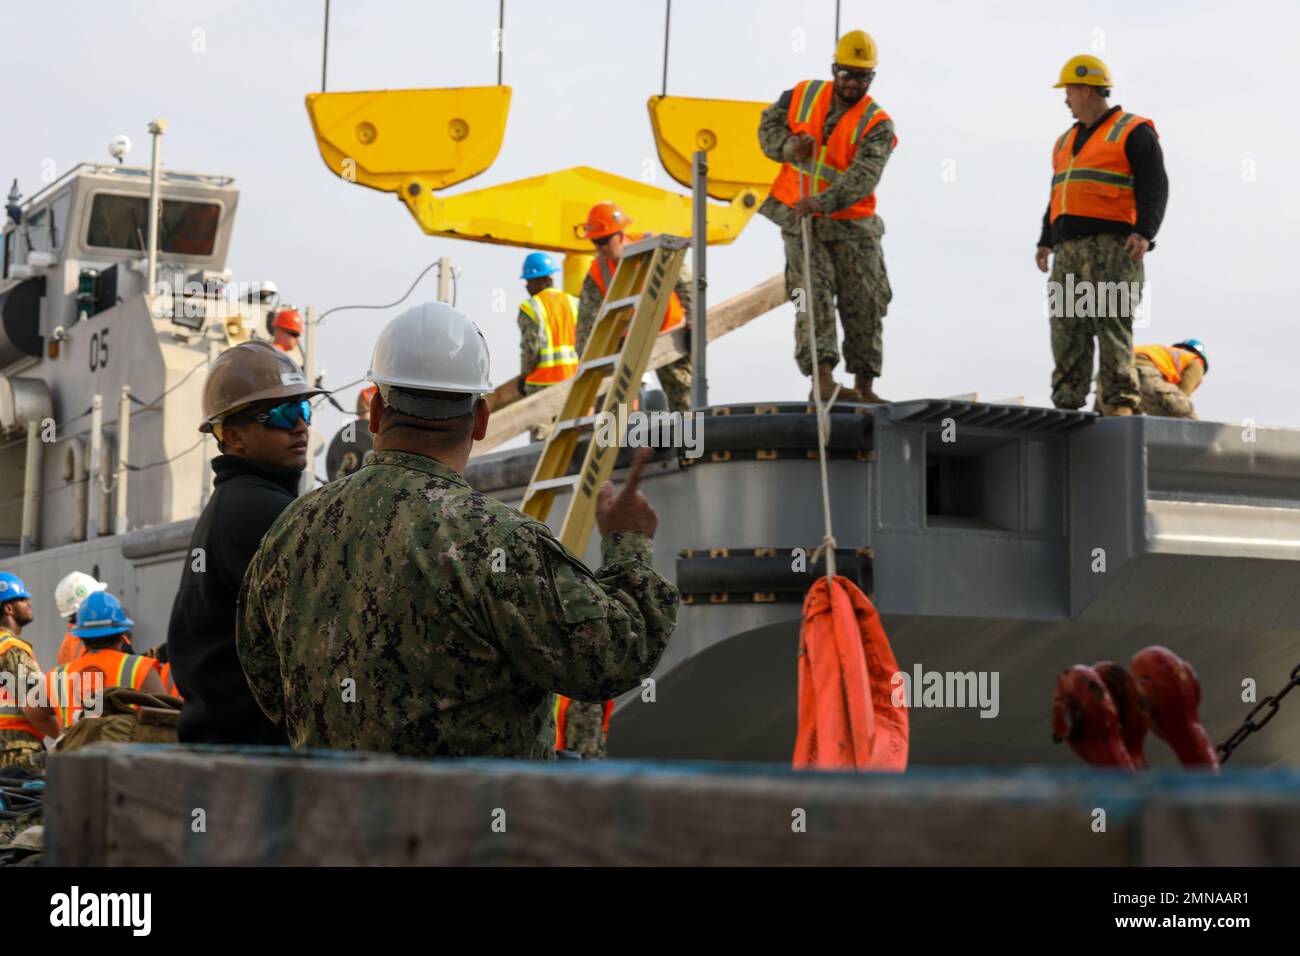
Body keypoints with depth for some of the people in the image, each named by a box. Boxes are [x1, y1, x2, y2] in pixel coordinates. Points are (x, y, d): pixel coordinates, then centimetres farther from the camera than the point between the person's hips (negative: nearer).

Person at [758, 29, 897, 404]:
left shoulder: (877, 126, -10)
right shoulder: (803, 95, 1)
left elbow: (863, 177, -25)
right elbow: (769, 126, 10)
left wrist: (823, 201, -41)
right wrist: (787, 145, -14)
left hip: (851, 225, 0)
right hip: (799, 219, 0)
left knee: (865, 303, 3)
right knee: (814, 295, -12)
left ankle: (864, 385, 16)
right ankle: (822, 380, -22)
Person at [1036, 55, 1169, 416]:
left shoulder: (1134, 132, 3)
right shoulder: (1066, 141, 26)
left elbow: (1154, 187, -6)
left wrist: (1144, 233, -20)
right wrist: (1046, 241, 18)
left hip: (1112, 245, -7)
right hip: (1068, 250, 7)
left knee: (1111, 322, -13)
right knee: (1066, 324, -1)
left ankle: (1120, 403, -15)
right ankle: (1067, 403, -2)